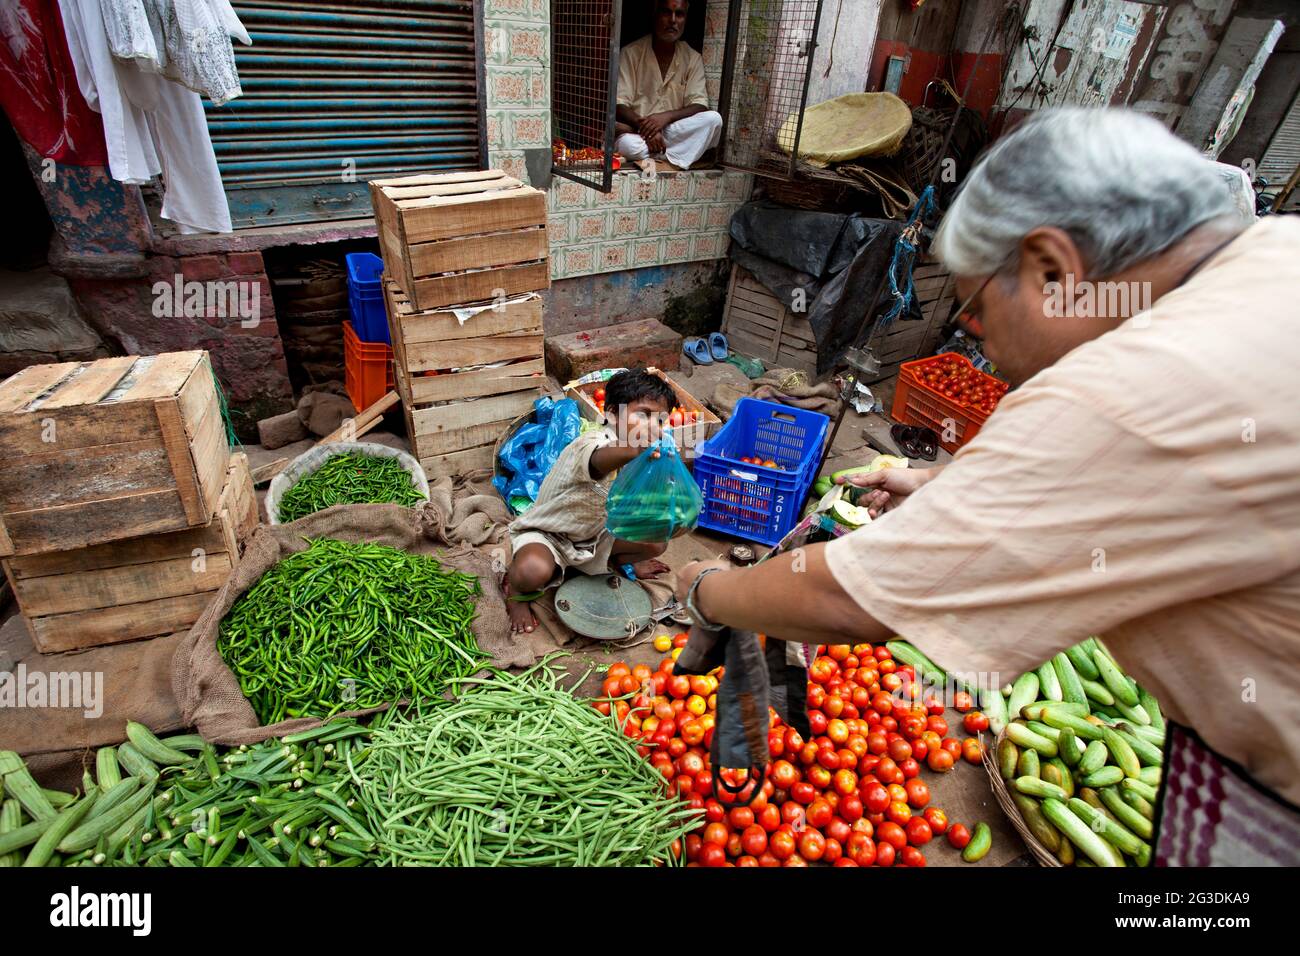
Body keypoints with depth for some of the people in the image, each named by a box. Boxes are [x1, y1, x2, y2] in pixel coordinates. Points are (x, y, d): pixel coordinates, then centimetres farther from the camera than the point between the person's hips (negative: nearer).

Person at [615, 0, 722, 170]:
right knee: (627, 144, -39)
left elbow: (700, 106, -4)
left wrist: (666, 117, -21)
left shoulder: (693, 59, 6)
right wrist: (646, 128, -26)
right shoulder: (631, 53, -2)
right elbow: (619, 105, -9)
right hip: (637, 132, -3)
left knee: (713, 118, -23)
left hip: (675, 134, 3)